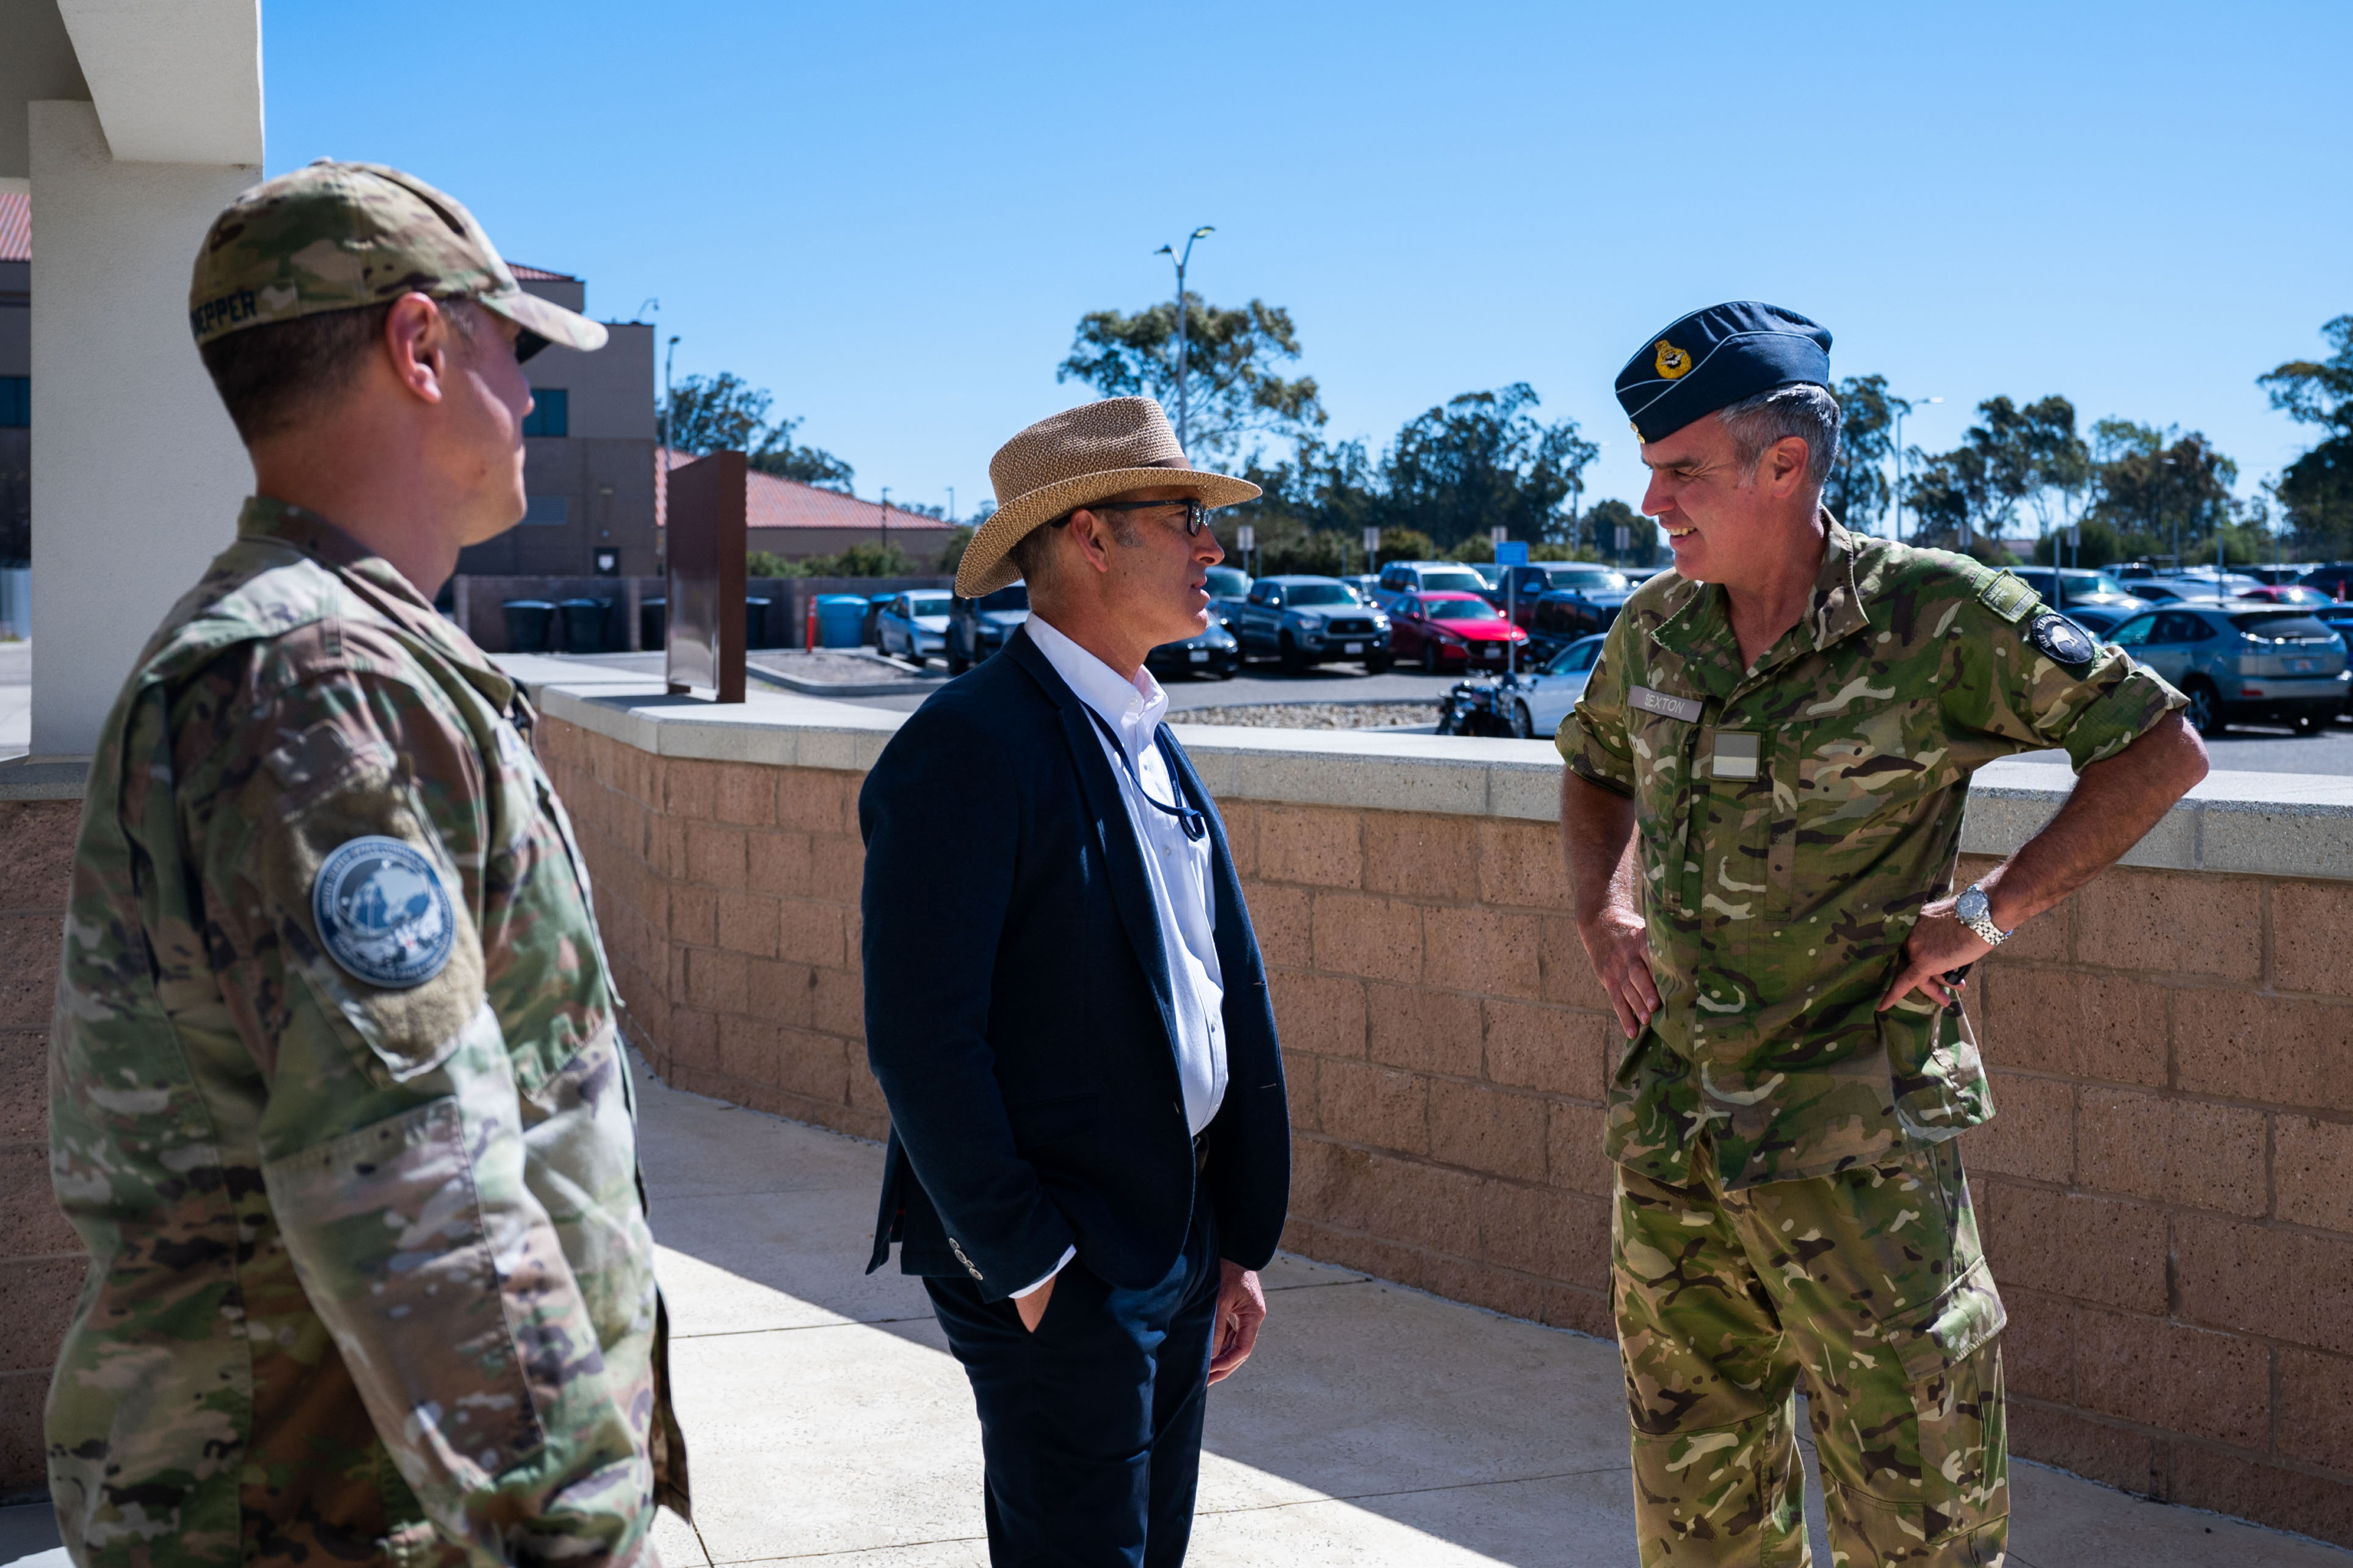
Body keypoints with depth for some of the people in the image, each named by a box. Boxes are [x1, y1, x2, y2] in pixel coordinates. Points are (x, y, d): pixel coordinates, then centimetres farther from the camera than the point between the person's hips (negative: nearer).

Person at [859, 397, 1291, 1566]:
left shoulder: (1153, 745, 11)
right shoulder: (969, 748, -16)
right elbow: (920, 1039, -20)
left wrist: (1240, 1241, 12)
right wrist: (1024, 1269, -16)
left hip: (1176, 1246, 8)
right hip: (1055, 1270, -8)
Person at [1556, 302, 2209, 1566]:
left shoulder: (1934, 617, -11)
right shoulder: (1656, 630, 4)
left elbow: (2160, 747, -5)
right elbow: (1594, 767, 26)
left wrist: (1993, 908, -11)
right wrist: (1603, 912, 8)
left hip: (1856, 1150, -5)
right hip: (1668, 1140, 5)